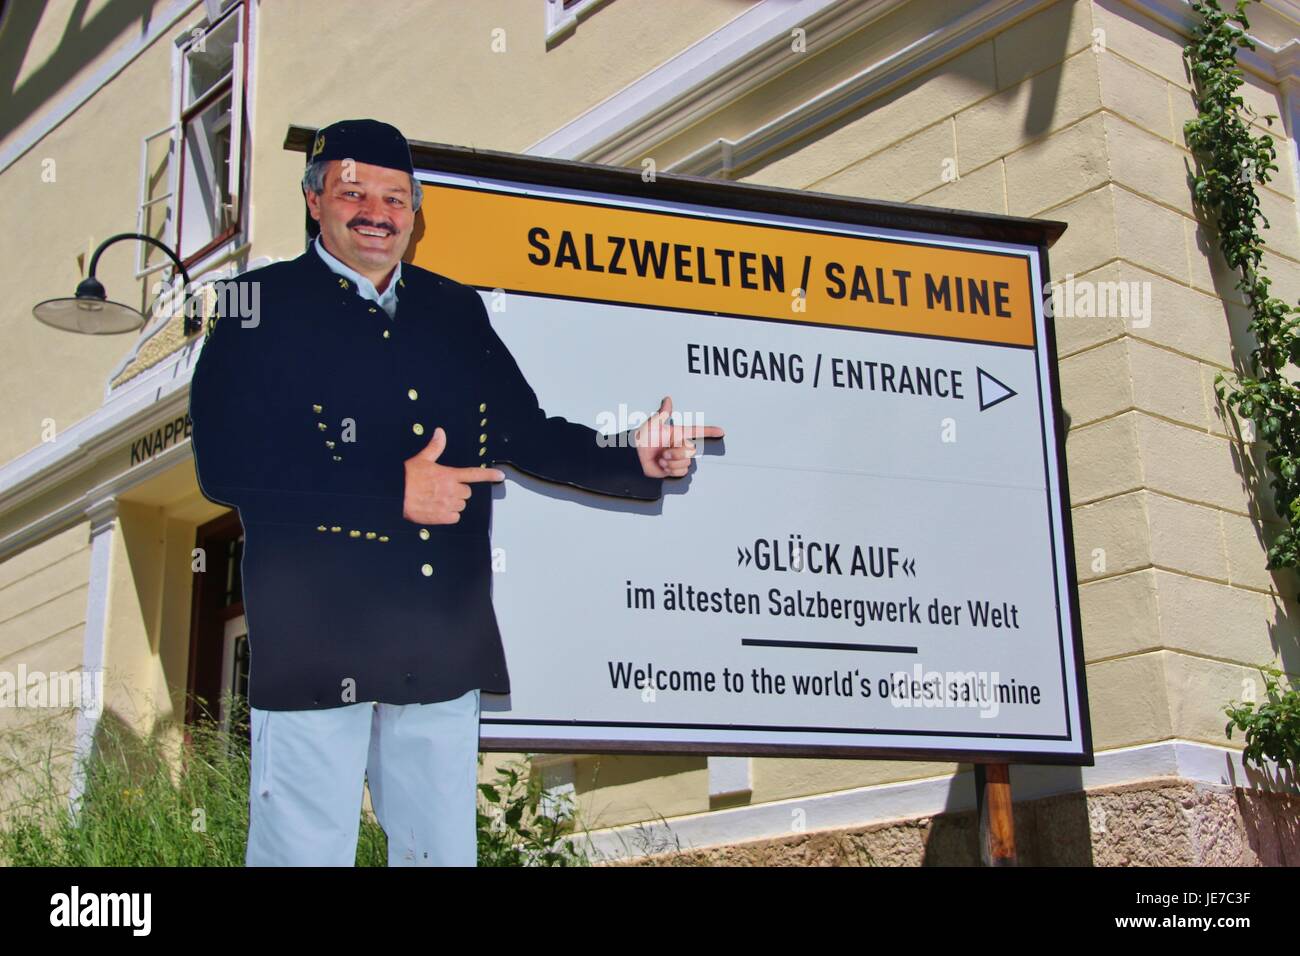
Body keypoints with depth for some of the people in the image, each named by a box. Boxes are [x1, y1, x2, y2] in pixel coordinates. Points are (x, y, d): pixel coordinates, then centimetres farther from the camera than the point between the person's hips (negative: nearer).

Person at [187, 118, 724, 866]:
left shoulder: (456, 310, 13)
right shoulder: (260, 306, -2)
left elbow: (527, 436, 16)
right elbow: (227, 466, -14)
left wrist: (633, 460, 0)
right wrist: (394, 494, -15)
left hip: (443, 653, 5)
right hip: (317, 650, -5)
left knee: (445, 850, 15)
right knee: (307, 849, 1)